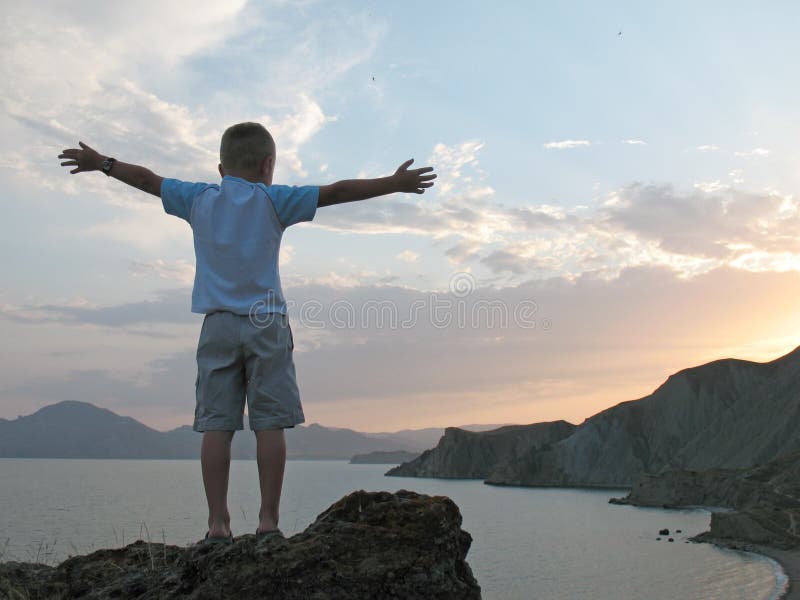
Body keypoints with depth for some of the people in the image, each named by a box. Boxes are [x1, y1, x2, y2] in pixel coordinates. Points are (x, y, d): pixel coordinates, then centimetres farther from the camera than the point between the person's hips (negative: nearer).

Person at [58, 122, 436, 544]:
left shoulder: (199, 199, 10)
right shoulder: (273, 200, 1)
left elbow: (147, 179, 22)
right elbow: (335, 192, -2)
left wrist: (101, 163, 38)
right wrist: (394, 183, 2)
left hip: (217, 324, 3)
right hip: (266, 323, -3)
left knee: (216, 424, 1)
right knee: (270, 424, -1)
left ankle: (218, 523, 0)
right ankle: (268, 520, -2)